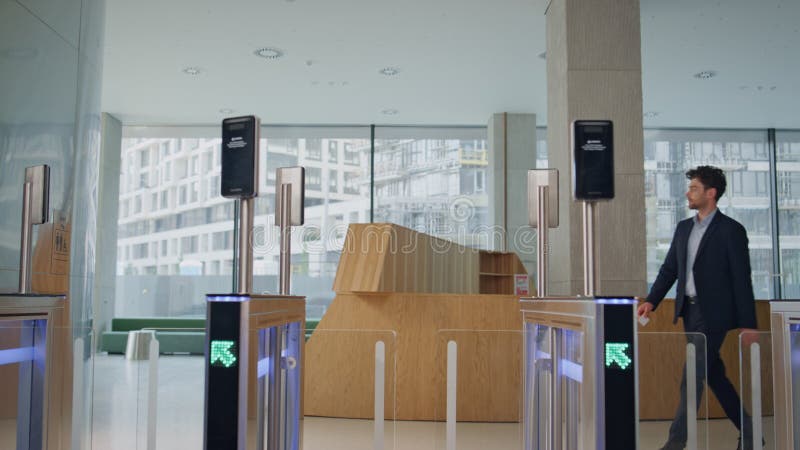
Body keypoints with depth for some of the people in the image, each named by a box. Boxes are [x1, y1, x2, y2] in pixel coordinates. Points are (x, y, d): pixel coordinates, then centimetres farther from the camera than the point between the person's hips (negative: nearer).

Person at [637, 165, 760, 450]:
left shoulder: (731, 230, -8)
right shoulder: (683, 228, 12)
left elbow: (742, 279, -9)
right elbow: (669, 269, 12)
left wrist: (748, 324, -10)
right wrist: (652, 301, -2)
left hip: (713, 314, -7)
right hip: (689, 310, 7)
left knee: (693, 375, -8)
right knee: (713, 373, 14)